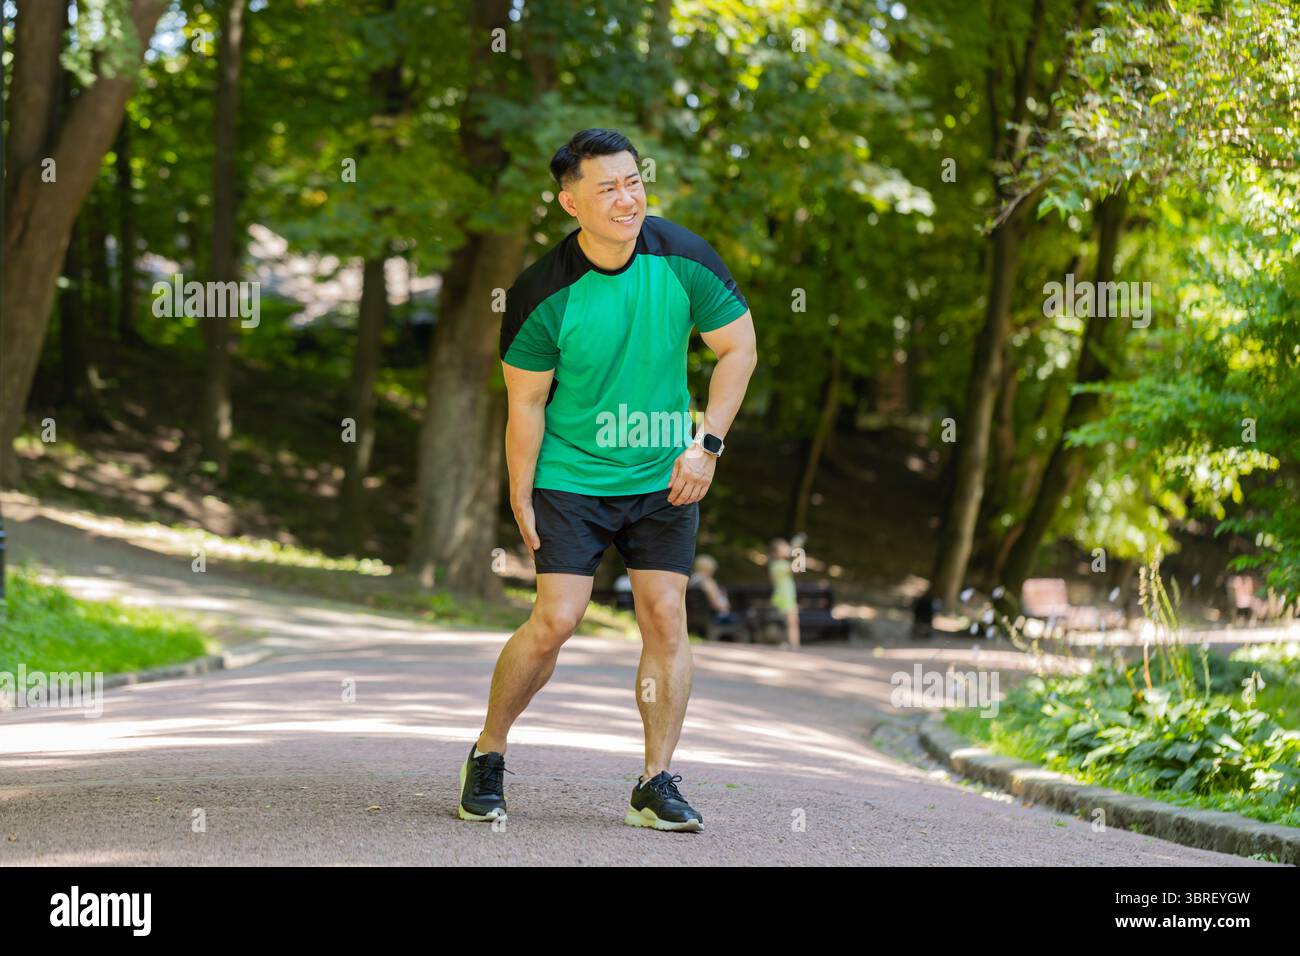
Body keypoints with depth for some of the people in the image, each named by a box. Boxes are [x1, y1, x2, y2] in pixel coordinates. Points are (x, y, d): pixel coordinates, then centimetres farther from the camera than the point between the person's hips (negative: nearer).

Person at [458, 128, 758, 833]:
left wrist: (707, 444, -6)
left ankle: (657, 785, 6)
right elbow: (525, 403, -7)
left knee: (665, 617, -3)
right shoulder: (542, 292, -16)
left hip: (664, 478, 3)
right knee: (555, 620, -10)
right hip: (570, 478, -2)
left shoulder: (684, 258, -9)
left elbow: (738, 348, 1)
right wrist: (521, 498, -7)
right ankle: (487, 756, 11)